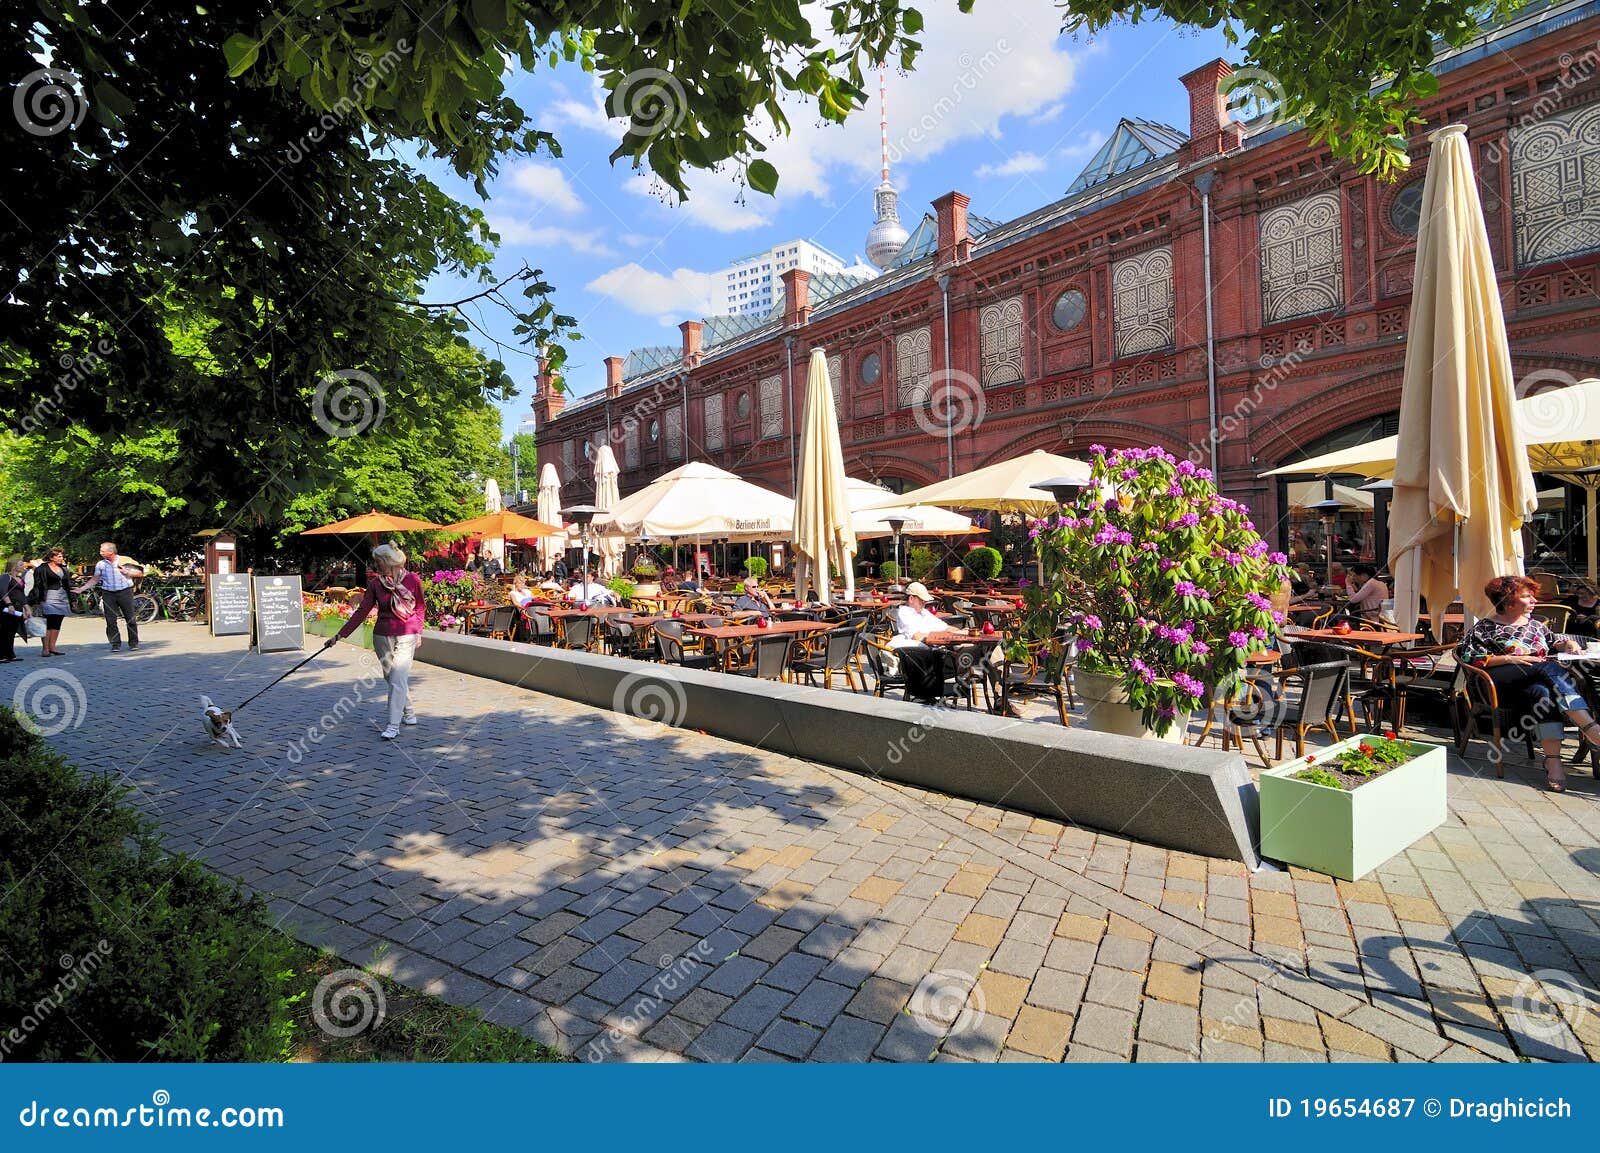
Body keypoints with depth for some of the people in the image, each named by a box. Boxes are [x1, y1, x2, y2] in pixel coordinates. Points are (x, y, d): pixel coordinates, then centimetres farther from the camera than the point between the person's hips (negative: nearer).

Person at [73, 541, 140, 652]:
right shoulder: (100, 564, 8)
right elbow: (94, 580, 13)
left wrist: (126, 572, -11)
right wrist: (81, 589, 6)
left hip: (125, 592, -2)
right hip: (108, 594, 2)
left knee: (131, 618, 0)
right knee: (110, 621, 0)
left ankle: (134, 642, 9)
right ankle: (115, 644, 6)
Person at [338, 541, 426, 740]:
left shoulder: (413, 580, -6)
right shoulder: (374, 583, -1)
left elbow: (419, 608, 6)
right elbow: (362, 611, 2)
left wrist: (418, 633, 6)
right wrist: (340, 635, -2)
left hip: (406, 637, -3)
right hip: (382, 636, 3)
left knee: (398, 680, -10)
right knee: (392, 678, 10)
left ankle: (393, 725, -8)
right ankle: (409, 714, 27)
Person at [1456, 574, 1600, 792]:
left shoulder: (1535, 624, 28)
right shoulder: (1486, 628, 8)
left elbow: (1553, 643, 40)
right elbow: (1468, 656, -4)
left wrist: (1567, 643, 15)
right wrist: (1511, 659, -11)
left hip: (1540, 681, 5)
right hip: (1501, 686, -5)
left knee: (1543, 693, -35)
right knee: (1550, 667, -32)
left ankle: (1552, 760, -43)